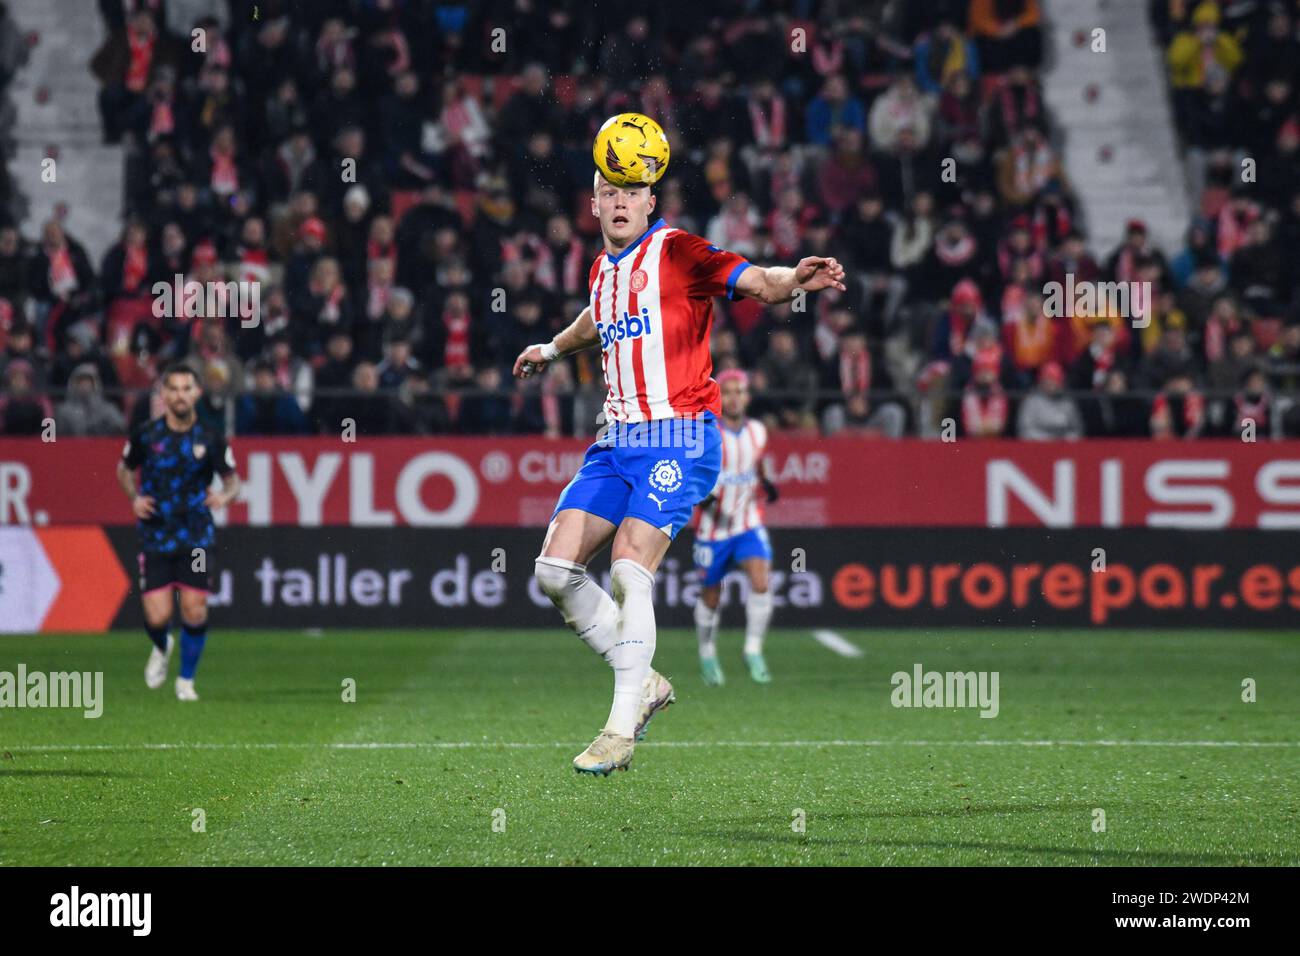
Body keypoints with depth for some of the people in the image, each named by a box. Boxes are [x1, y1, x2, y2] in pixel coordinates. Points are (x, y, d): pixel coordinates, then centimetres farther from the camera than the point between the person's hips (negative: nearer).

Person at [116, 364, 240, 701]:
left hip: (196, 537, 0)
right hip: (155, 537, 0)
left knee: (195, 611, -7)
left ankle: (186, 680, 15)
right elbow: (124, 470, 14)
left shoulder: (210, 439, -4)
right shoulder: (145, 435, -3)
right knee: (157, 618, -7)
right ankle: (161, 648, 31)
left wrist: (225, 496, -16)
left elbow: (232, 480, 7)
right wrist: (135, 498, -4)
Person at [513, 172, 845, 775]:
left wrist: (795, 280, -38)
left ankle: (622, 730, -14)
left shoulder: (676, 252, -6)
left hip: (678, 437, -7)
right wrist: (552, 348, 55)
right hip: (618, 441, 7)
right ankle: (643, 684, 13)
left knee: (629, 568, -20)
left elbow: (756, 282, -17)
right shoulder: (602, 270, 15)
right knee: (555, 569, -3)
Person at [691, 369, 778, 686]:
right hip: (713, 528, -2)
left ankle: (753, 650, -6)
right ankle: (708, 654, 32)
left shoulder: (757, 432, 4)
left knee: (760, 582, -20)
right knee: (711, 597, 8)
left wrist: (766, 485, -3)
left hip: (749, 524, 2)